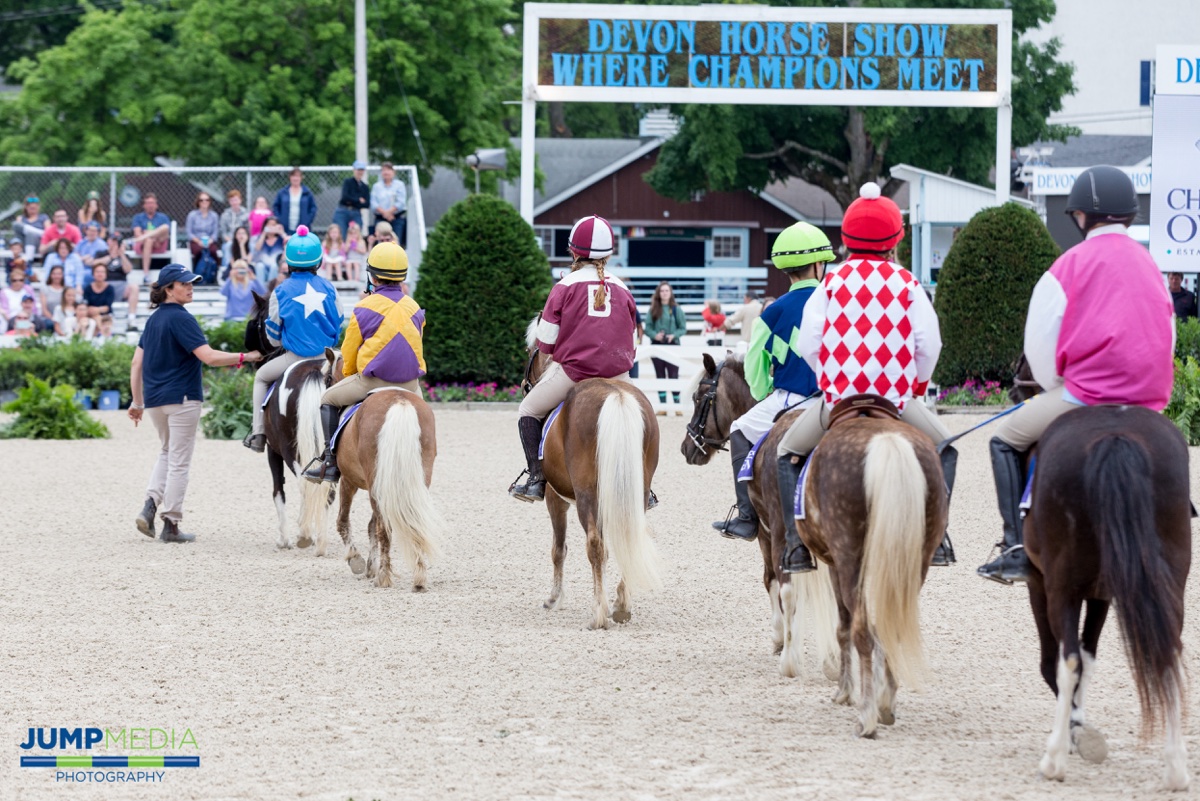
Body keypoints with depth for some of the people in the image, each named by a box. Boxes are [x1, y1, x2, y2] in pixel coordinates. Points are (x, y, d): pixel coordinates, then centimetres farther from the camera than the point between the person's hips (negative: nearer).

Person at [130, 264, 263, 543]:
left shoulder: (154, 320, 10)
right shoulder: (181, 319, -14)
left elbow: (136, 364, 13)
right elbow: (208, 357, -23)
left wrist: (137, 402, 19)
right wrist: (245, 357, -15)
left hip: (154, 400, 7)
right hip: (181, 399, -7)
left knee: (168, 452, 24)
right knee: (179, 461, 2)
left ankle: (150, 505, 6)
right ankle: (170, 524, 4)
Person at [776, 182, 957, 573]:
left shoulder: (831, 283, 1)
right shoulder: (908, 284, 1)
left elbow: (807, 343, -1)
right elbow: (929, 344, -3)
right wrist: (917, 384, 14)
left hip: (837, 397, 0)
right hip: (898, 399, 0)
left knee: (787, 453, 20)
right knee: (944, 449, 23)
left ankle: (795, 541, 5)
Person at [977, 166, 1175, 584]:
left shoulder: (1071, 266, -4)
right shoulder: (1150, 265, 13)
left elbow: (1039, 345, 0)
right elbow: (1168, 336, 21)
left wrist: (1057, 388, 16)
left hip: (1088, 393, -6)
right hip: (1150, 400, 6)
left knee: (1007, 440, 11)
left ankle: (1017, 550, 1)